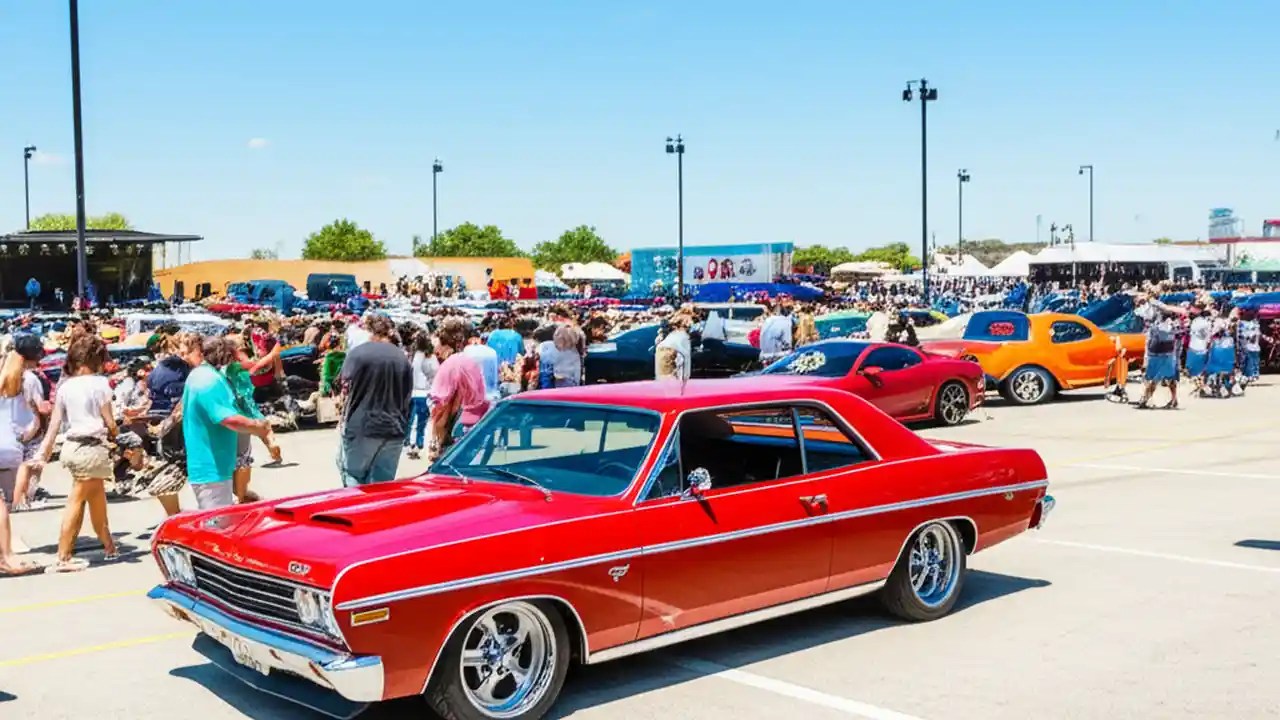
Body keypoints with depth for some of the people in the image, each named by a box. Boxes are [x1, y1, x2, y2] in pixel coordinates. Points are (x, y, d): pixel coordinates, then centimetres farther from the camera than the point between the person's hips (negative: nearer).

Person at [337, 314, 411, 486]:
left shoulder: (358, 352, -7)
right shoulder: (402, 358, 4)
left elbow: (347, 386, -3)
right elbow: (407, 396, 10)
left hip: (361, 426, -4)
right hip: (394, 429, 4)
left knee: (353, 478, 10)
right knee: (383, 483, 9)